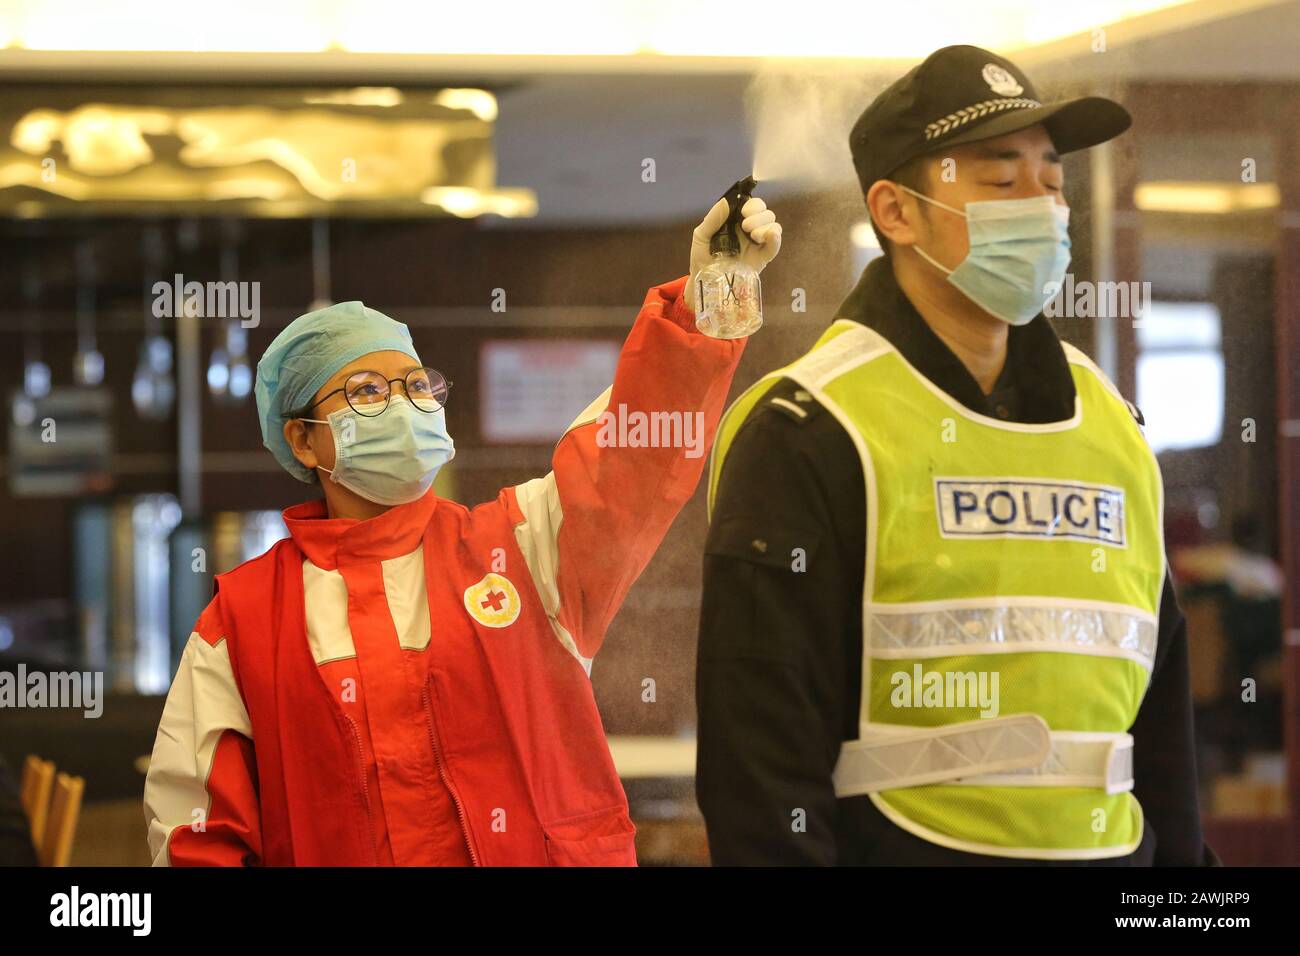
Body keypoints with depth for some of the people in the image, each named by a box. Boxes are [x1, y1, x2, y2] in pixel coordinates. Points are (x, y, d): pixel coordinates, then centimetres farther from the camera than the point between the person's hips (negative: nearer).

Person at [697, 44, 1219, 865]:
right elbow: (761, 743, -13)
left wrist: (1181, 855, 13)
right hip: (902, 843, -6)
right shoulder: (808, 436, -9)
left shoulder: (1112, 423, 12)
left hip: (1111, 847, 6)